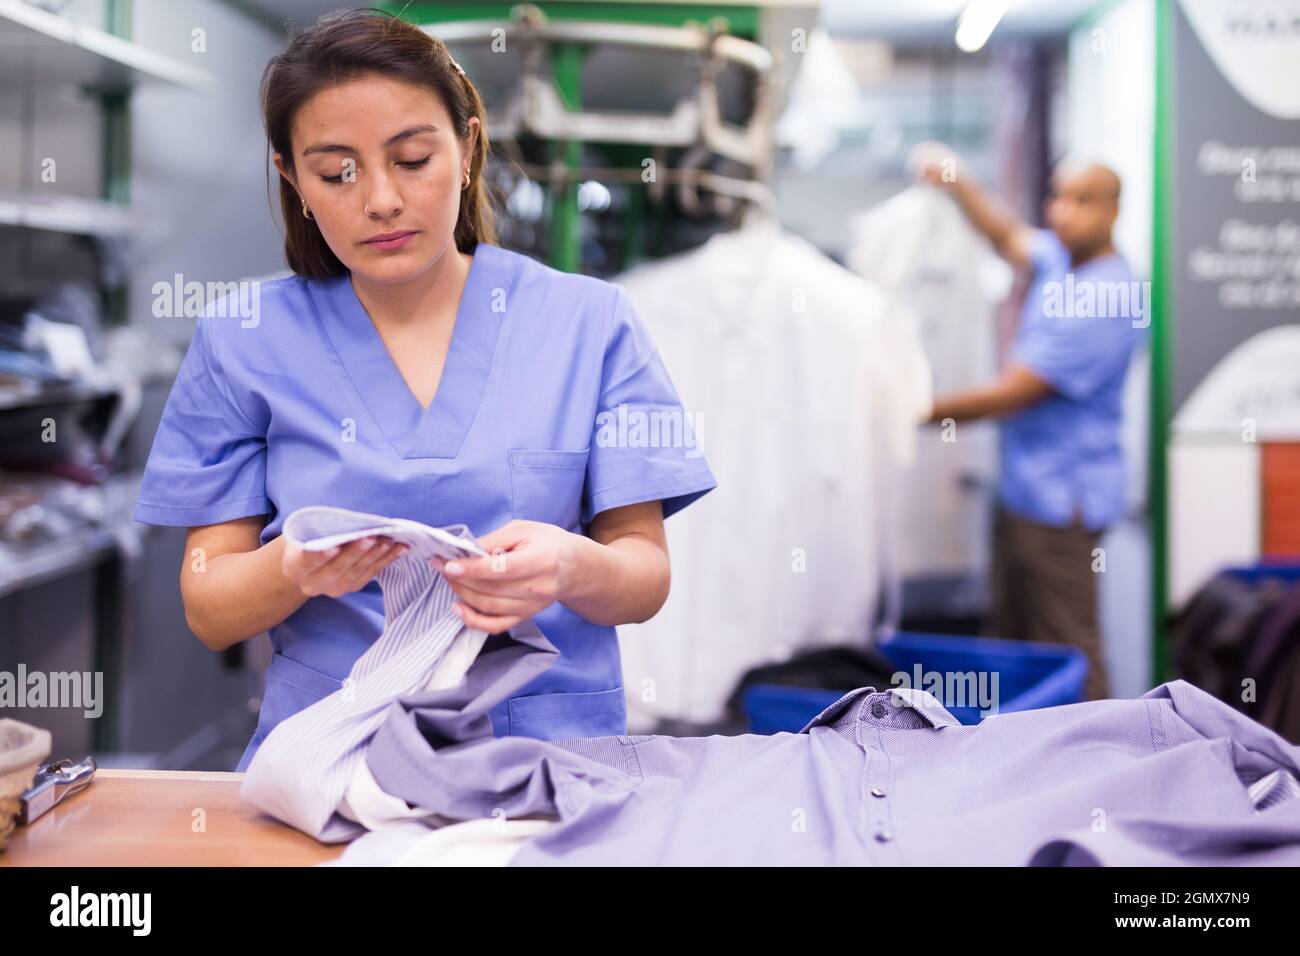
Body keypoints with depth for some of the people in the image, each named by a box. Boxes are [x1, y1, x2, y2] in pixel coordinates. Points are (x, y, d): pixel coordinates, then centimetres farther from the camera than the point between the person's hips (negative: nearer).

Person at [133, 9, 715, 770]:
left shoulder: (591, 323, 4)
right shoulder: (244, 339, 5)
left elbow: (647, 576, 3)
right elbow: (208, 609, 5)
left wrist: (572, 569, -19)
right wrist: (295, 570, -16)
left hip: (553, 744, 0)